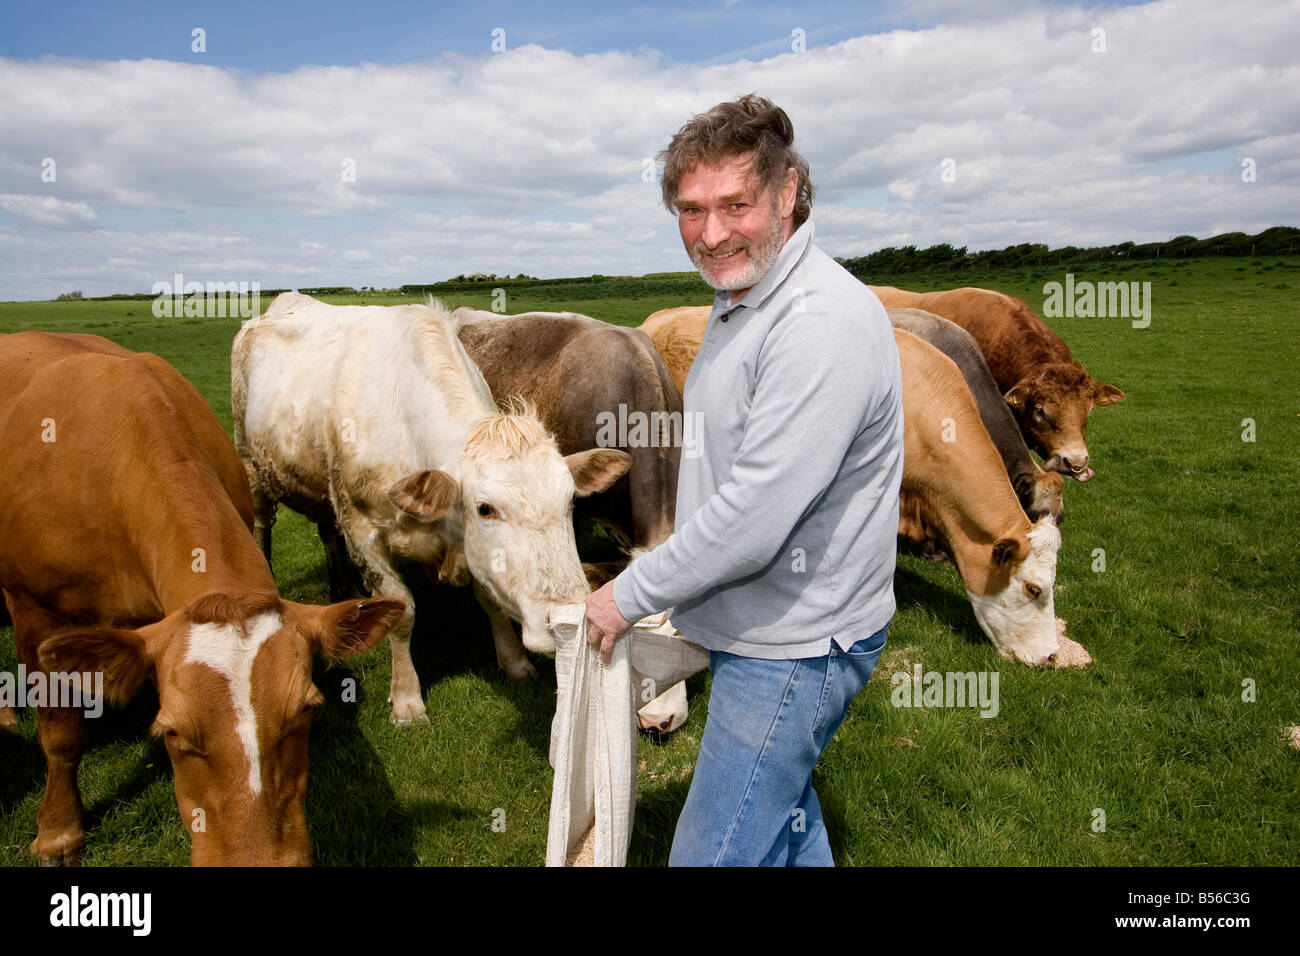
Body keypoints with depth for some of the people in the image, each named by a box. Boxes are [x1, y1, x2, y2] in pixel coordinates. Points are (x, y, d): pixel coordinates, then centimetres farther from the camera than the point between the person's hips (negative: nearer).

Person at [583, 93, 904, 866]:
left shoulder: (824, 324, -26)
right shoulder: (742, 297, 8)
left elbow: (756, 517, -29)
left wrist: (633, 594, -16)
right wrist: (679, 598, 17)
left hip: (796, 648, -10)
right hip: (761, 629, 10)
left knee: (717, 851, 1)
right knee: (785, 822, 26)